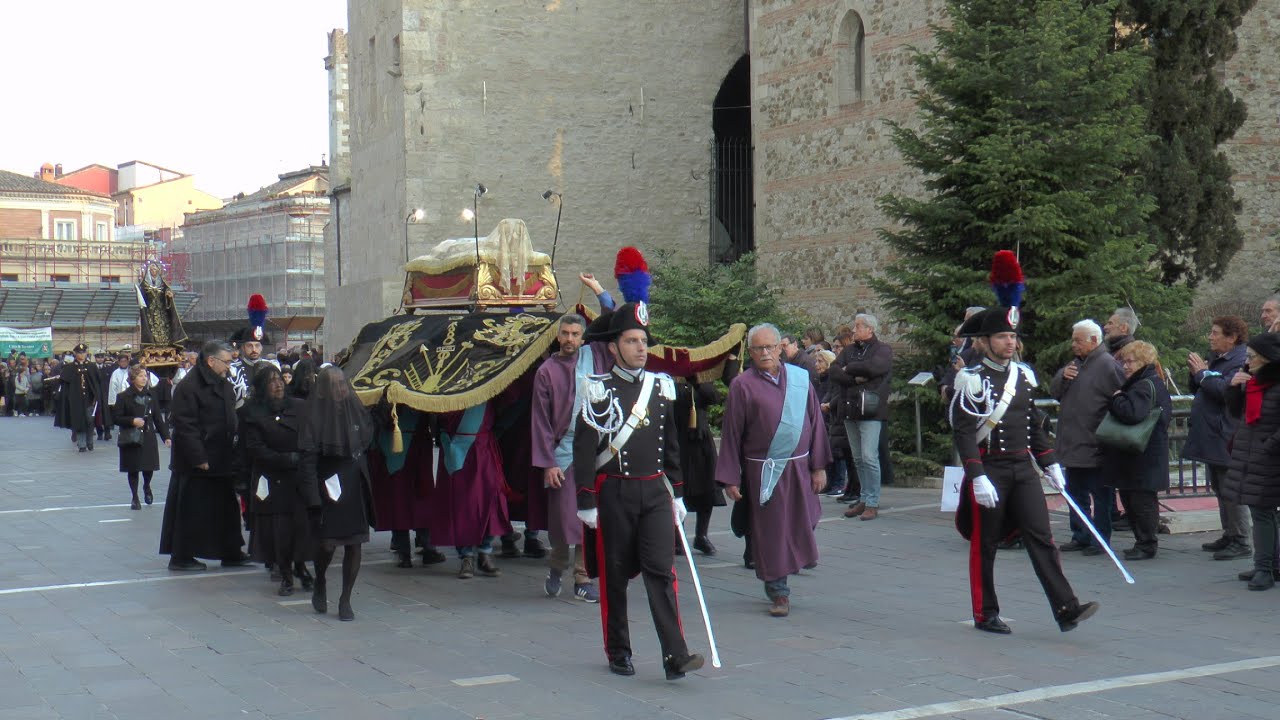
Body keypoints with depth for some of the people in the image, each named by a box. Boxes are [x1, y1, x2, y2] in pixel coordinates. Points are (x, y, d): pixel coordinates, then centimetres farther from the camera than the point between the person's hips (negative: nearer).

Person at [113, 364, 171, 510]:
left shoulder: (151, 395, 6)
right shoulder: (124, 396, -5)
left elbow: (157, 417, 8)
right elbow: (116, 417, -5)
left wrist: (165, 436, 2)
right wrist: (132, 421, -20)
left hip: (149, 436, 3)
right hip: (131, 438, -3)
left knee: (149, 466, 2)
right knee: (133, 469, 2)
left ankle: (146, 487, 34)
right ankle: (134, 497, 17)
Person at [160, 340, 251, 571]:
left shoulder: (225, 387, 12)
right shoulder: (188, 388, -16)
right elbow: (185, 426, -20)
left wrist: (234, 455, 12)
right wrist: (199, 458, -21)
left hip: (223, 463, 9)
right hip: (196, 465, -9)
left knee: (227, 507, 14)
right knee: (191, 510, -1)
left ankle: (230, 552, 23)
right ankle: (181, 557, 9)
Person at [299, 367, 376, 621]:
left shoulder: (357, 411, 6)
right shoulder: (315, 417, -8)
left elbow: (367, 444, 20)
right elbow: (308, 460, -12)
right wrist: (314, 499, -17)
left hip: (356, 488, 4)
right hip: (328, 488, -4)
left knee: (354, 544, 1)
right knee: (327, 543, -5)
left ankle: (345, 600, 11)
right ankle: (320, 584, 26)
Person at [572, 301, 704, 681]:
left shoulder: (661, 386, 9)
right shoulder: (599, 389, -5)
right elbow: (584, 448, -7)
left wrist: (677, 494, 15)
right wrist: (586, 503, -10)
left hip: (655, 492, 3)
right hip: (614, 493, -3)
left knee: (661, 570, -6)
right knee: (614, 574, 6)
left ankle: (676, 656, -12)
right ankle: (618, 653, 20)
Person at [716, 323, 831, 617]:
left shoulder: (800, 379, 4)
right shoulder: (743, 385, -4)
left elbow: (816, 423, 8)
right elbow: (731, 434, -3)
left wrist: (818, 466, 5)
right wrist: (730, 479, -6)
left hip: (799, 467, 3)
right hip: (763, 470, -3)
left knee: (801, 525, 13)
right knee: (771, 530, 2)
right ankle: (778, 592, 13)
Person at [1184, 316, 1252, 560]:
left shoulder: (1241, 361, -14)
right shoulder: (1216, 358, 18)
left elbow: (1225, 389, -27)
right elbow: (1199, 391, 23)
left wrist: (1202, 373, -15)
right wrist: (1196, 374, 4)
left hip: (1226, 437, -10)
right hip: (1211, 437, 10)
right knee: (1219, 488, 15)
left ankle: (1242, 542, -6)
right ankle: (1229, 536, 24)